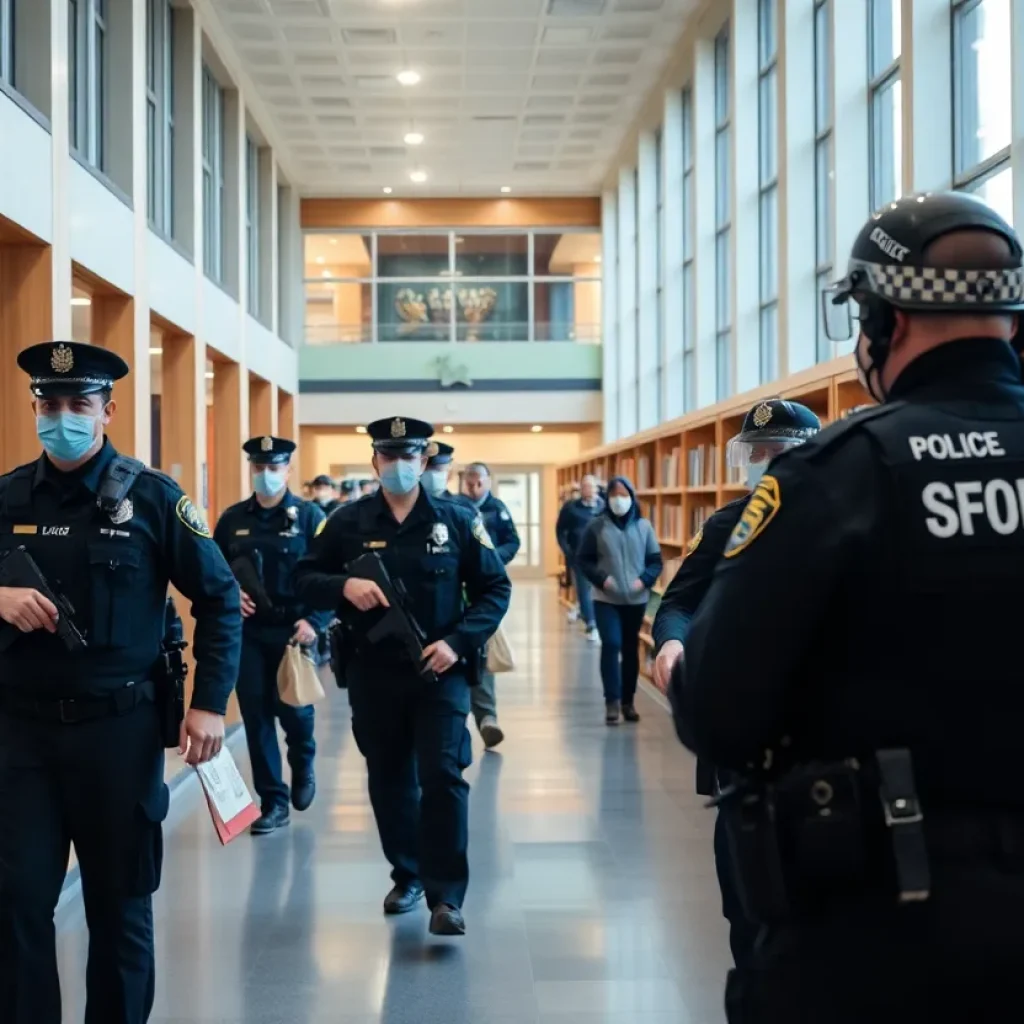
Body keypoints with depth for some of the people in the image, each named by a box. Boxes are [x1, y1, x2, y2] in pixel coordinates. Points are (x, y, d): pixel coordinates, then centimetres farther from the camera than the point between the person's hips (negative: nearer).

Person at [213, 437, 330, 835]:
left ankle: (303, 765, 33)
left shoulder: (309, 516, -3)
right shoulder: (233, 518, 7)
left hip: (293, 630, -3)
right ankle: (273, 802, 12)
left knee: (293, 708, -2)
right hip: (247, 631, 3)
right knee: (256, 715, 2)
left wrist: (315, 621, -17)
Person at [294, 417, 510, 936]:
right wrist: (344, 586, -17)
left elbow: (495, 588, 2)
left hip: (439, 673, -2)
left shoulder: (457, 520, -1)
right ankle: (407, 875, 31)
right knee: (389, 781, 13)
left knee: (443, 777, -10)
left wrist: (458, 641, -12)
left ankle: (445, 897, -6)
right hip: (373, 675, 2)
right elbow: (305, 578, 5)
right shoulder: (348, 521, 2)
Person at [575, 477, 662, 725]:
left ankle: (628, 701, 22)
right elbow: (583, 560, -1)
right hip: (606, 599, -2)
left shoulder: (643, 526, 2)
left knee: (631, 649, 11)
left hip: (636, 600, 2)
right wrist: (601, 578, -16)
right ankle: (612, 702, -10)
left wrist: (645, 580, -13)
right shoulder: (597, 525, -3)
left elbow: (655, 560, 5)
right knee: (611, 645, -14)